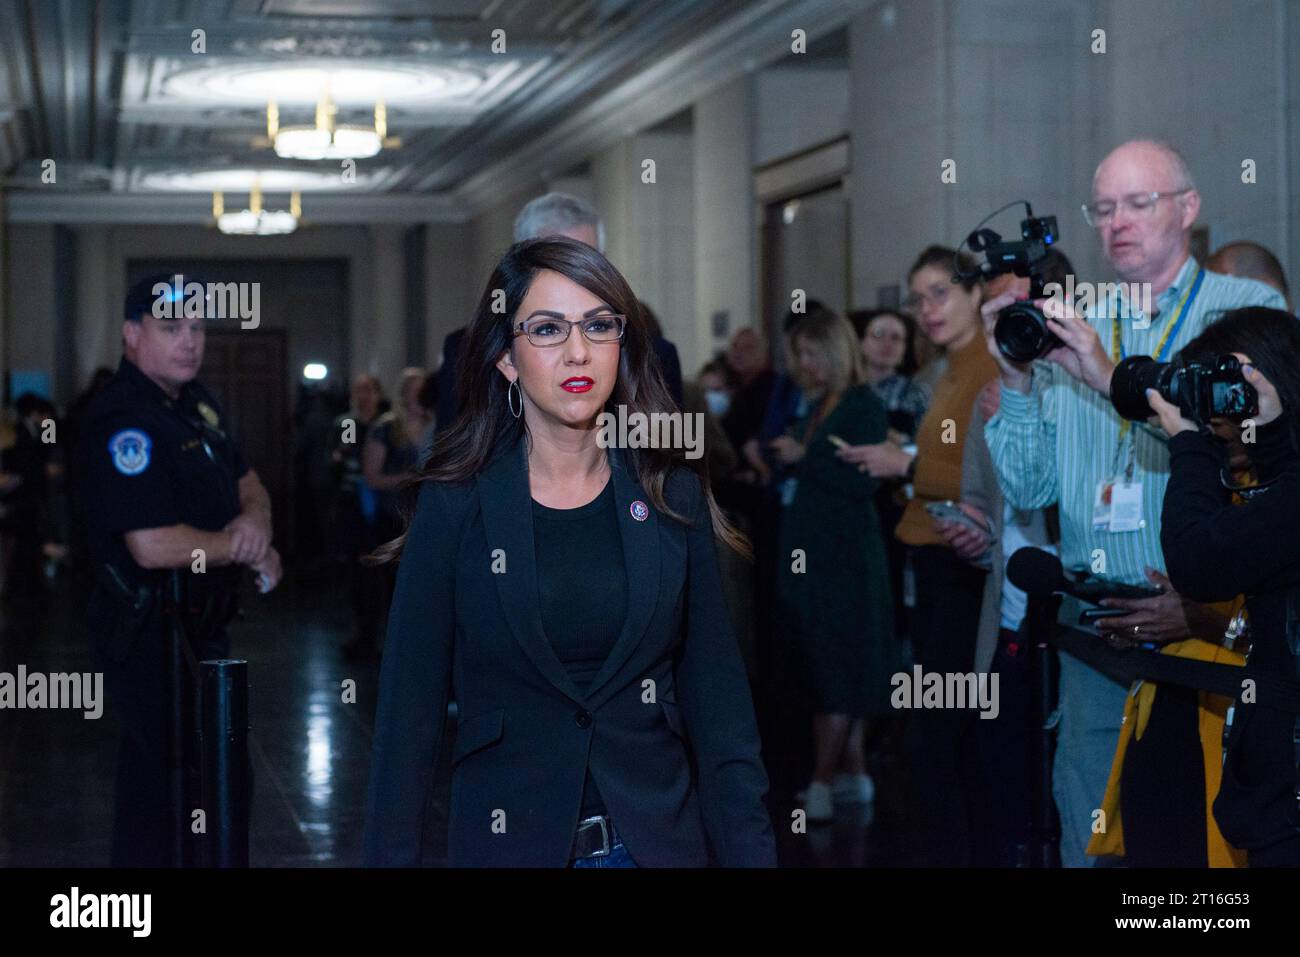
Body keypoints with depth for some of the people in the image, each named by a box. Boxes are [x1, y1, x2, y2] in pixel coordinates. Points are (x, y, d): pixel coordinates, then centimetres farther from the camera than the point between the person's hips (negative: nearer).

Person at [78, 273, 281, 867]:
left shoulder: (198, 405, 10)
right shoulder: (121, 422, -20)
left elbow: (249, 486, 17)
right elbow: (153, 546, -28)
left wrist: (254, 519, -8)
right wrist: (244, 549, -14)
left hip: (202, 626, 9)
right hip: (150, 634, -9)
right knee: (160, 779, -2)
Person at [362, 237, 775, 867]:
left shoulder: (673, 495, 0)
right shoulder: (454, 504, -6)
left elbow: (716, 695, 0)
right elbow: (409, 707, -4)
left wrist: (749, 850, -5)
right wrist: (390, 853, -7)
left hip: (657, 837, 2)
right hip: (507, 838, -2)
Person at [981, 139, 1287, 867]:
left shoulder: (1251, 311, 0)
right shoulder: (1072, 330, 12)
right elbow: (1030, 489, 8)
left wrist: (1113, 379, -22)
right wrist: (1018, 383, -6)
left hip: (1210, 632, -4)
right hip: (1096, 633, 4)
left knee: (1213, 836, 4)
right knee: (1089, 837, 9)